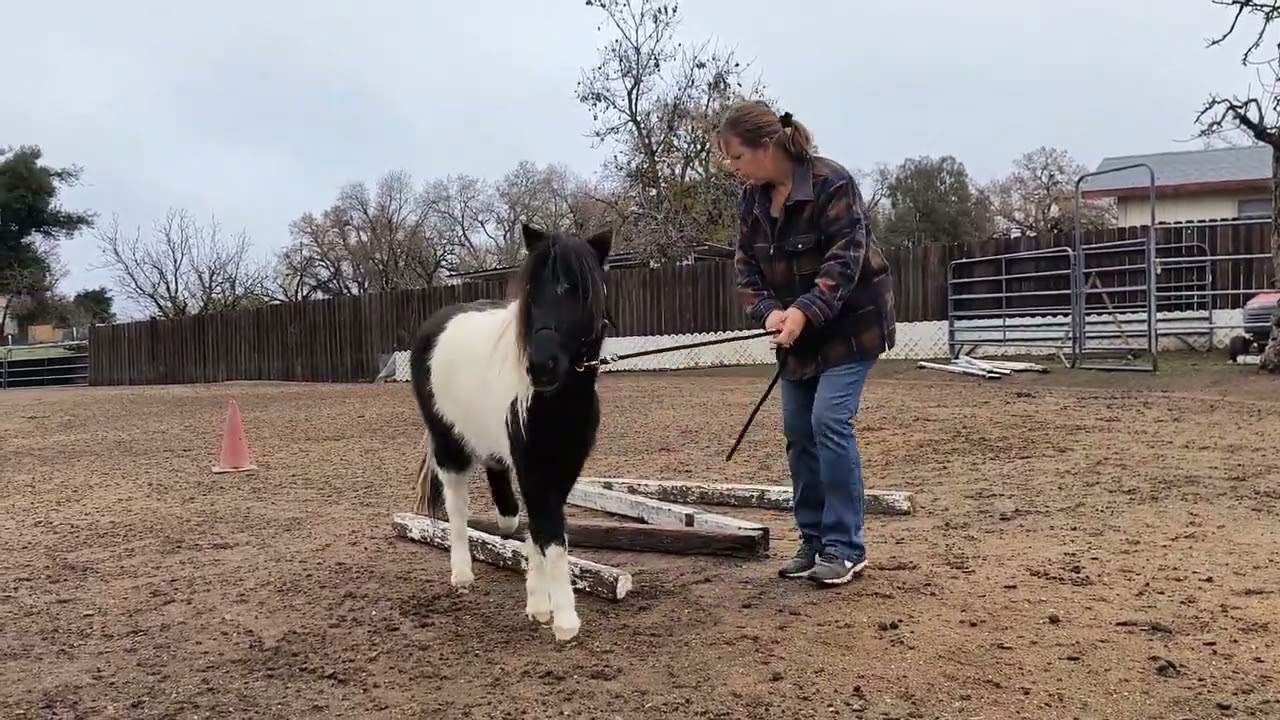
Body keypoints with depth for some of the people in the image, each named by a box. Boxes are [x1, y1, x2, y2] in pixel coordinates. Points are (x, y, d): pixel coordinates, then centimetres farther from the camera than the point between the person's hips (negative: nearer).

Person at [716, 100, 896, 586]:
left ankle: (845, 547, -5)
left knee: (830, 422, -15)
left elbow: (844, 260, -24)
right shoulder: (752, 199, 1)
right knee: (798, 432, 7)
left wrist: (804, 311, -35)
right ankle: (813, 541, 18)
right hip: (797, 332, 7)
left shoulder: (831, 183, -19)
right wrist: (768, 311, -18)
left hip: (850, 324, -7)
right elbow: (746, 265, 1)